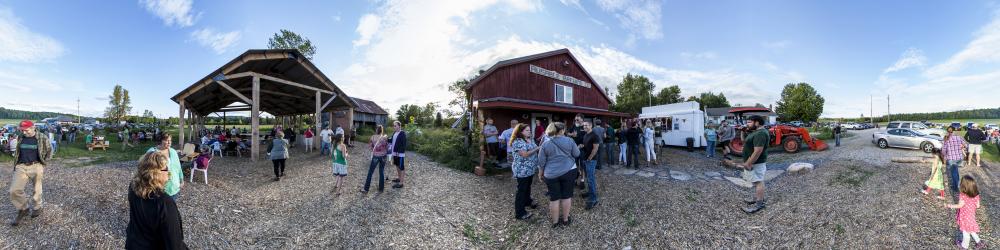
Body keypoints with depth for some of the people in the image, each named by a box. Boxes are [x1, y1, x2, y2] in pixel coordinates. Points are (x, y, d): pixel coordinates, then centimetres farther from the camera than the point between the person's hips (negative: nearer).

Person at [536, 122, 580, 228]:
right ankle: (565, 220, 22)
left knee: (554, 198, 8)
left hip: (551, 174, 0)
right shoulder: (569, 140, -5)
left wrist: (540, 174, 13)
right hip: (569, 171, 0)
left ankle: (555, 222, 19)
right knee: (566, 196, 11)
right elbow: (577, 154, 6)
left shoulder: (546, 144, -3)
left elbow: (541, 162, 1)